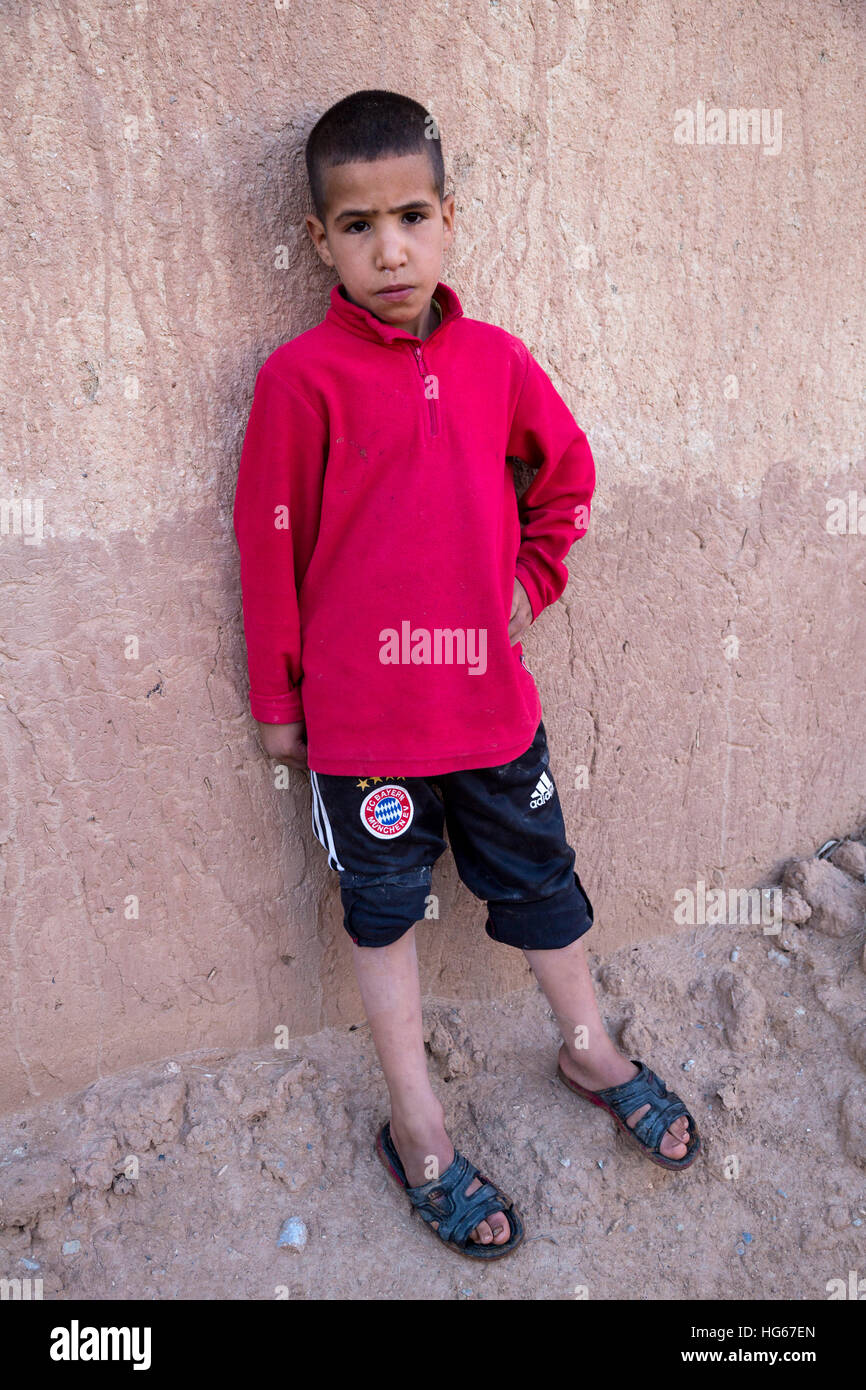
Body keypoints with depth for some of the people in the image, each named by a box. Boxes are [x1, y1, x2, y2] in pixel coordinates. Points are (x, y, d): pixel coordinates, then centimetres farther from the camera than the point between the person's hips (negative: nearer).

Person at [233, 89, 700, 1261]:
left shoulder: (496, 360, -1)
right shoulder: (302, 378, -12)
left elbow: (567, 473, 15)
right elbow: (271, 548, -7)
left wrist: (532, 579, 6)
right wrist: (276, 700, -2)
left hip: (494, 699, 4)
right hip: (361, 715, -3)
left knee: (541, 884, 19)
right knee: (383, 909, 13)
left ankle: (590, 1051, 46)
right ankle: (418, 1131, 33)